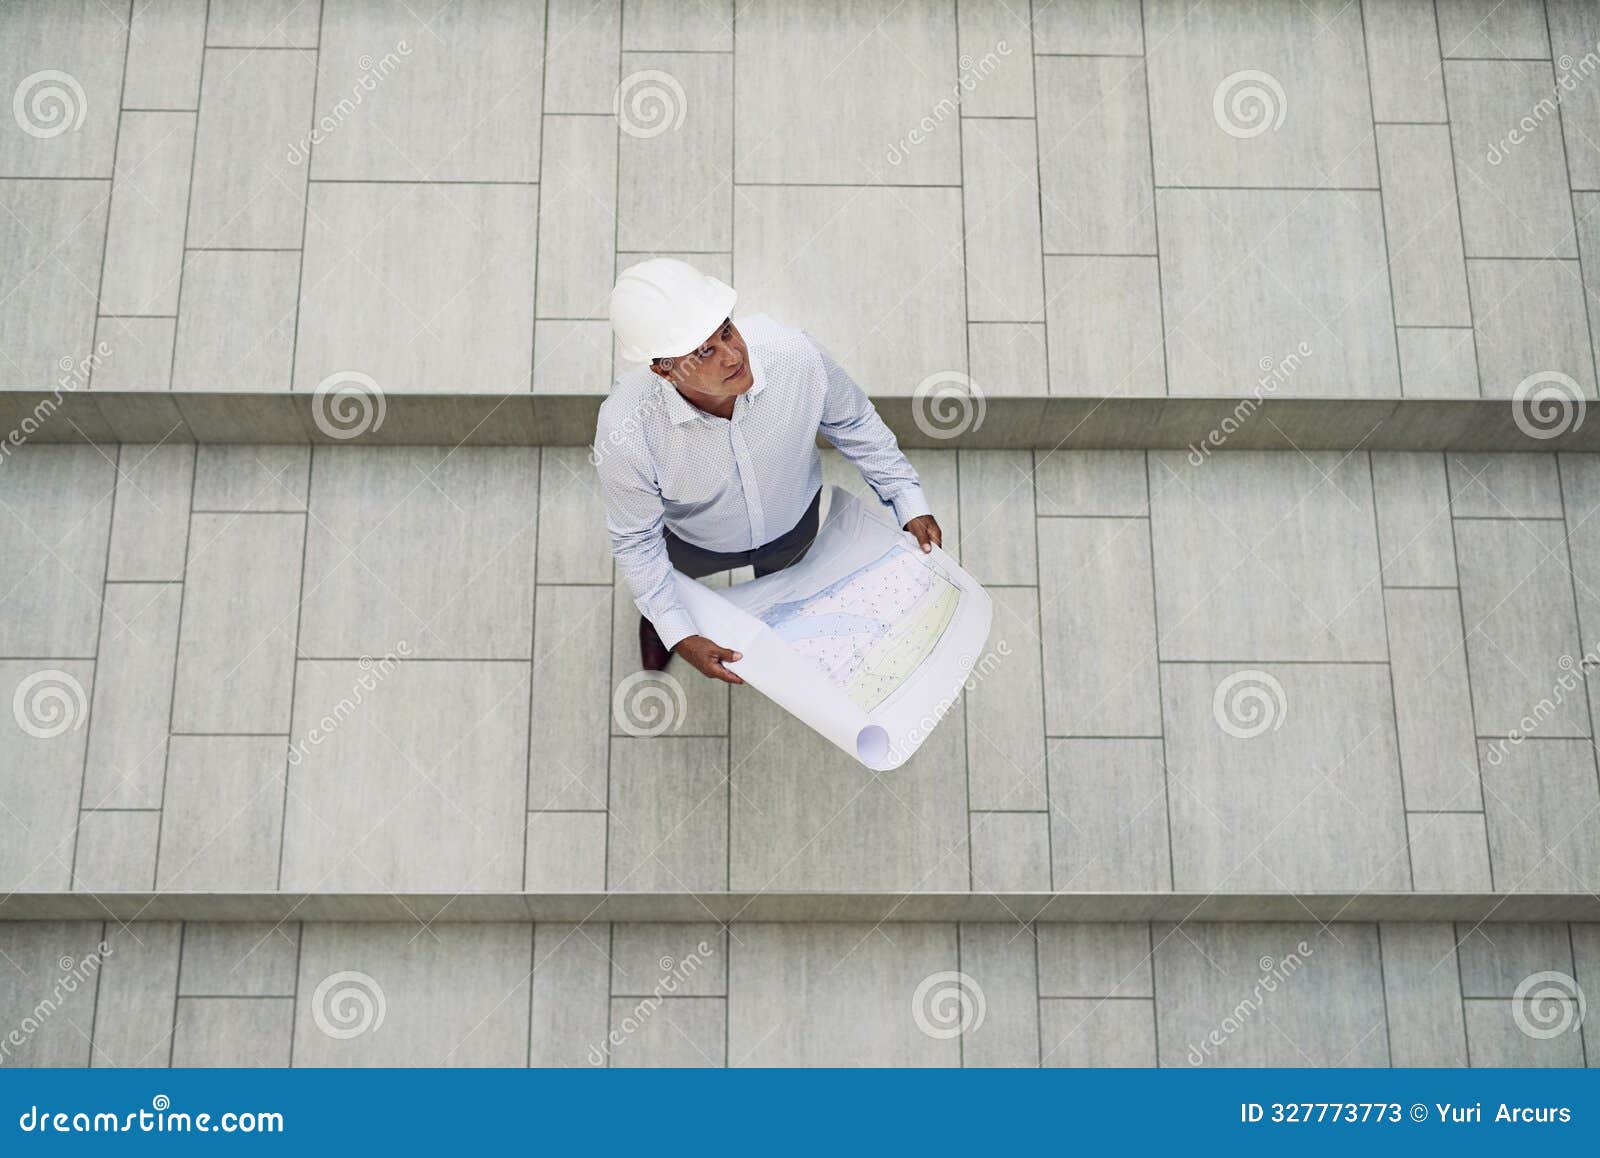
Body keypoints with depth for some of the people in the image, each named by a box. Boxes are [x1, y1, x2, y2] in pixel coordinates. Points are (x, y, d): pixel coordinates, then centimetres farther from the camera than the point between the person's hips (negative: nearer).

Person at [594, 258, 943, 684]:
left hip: (793, 521, 2)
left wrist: (909, 502, -13)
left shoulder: (794, 353, -41)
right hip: (696, 543, -1)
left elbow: (853, 422, -17)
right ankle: (657, 617, 71)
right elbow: (635, 540, -25)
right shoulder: (625, 433, -44)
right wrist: (679, 636, -26)